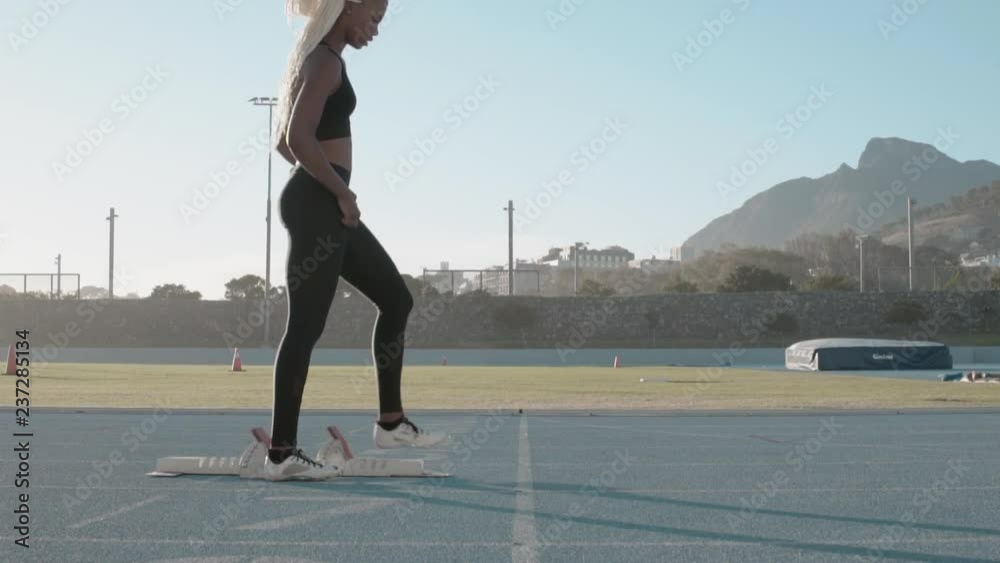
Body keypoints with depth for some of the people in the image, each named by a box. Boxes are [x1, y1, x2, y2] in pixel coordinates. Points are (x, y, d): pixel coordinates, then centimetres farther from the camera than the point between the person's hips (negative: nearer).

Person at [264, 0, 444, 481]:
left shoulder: (315, 60, 18)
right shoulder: (326, 62, -12)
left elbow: (284, 141, 24)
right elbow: (299, 139, -25)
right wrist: (342, 191, -15)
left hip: (322, 207, 11)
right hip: (317, 206, -11)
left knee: (396, 298, 14)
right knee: (305, 326, -7)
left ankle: (391, 422, 19)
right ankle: (281, 454, 0)